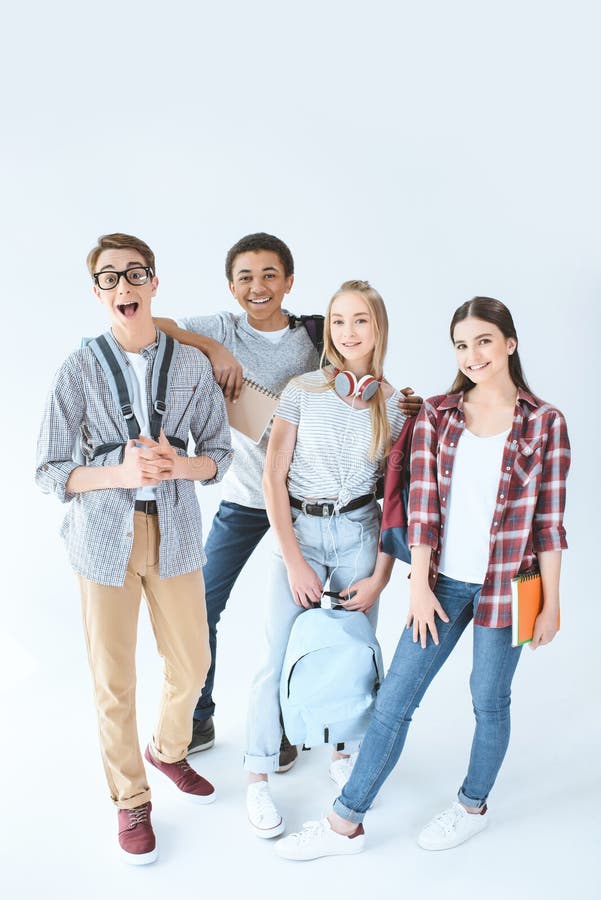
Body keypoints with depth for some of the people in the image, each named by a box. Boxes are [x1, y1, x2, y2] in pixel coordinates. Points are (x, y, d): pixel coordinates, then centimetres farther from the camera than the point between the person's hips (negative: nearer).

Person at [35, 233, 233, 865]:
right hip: (105, 536, -2)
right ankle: (131, 800, 31)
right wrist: (120, 474, -22)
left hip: (174, 533, 2)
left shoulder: (192, 364, -1)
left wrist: (177, 464, -17)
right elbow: (48, 471, -6)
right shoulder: (81, 368, -6)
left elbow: (219, 454, 4)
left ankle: (168, 750, 46)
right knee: (114, 682, 8)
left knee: (191, 665, 15)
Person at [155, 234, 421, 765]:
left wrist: (400, 405, -19)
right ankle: (198, 721, 28)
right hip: (242, 497, 1)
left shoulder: (314, 338, -4)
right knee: (200, 606, 6)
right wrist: (212, 348, -25)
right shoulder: (222, 330, -5)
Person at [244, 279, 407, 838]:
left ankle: (344, 755, 34)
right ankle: (258, 777, 15)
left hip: (359, 535, 2)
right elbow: (273, 479, -5)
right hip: (297, 531, -1)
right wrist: (294, 562, -9)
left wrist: (379, 575, -3)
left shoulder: (394, 405, 1)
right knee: (279, 656, -1)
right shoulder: (303, 390, -3)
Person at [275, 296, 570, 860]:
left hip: (506, 587, -2)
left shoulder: (545, 423, -5)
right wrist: (420, 585, -4)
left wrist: (551, 602, -2)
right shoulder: (436, 415, 0)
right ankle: (346, 822, 17)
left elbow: (549, 520, -3)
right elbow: (422, 504, -2)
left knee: (489, 701, 14)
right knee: (394, 698, 5)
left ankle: (473, 806, 39)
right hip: (444, 582, 2)